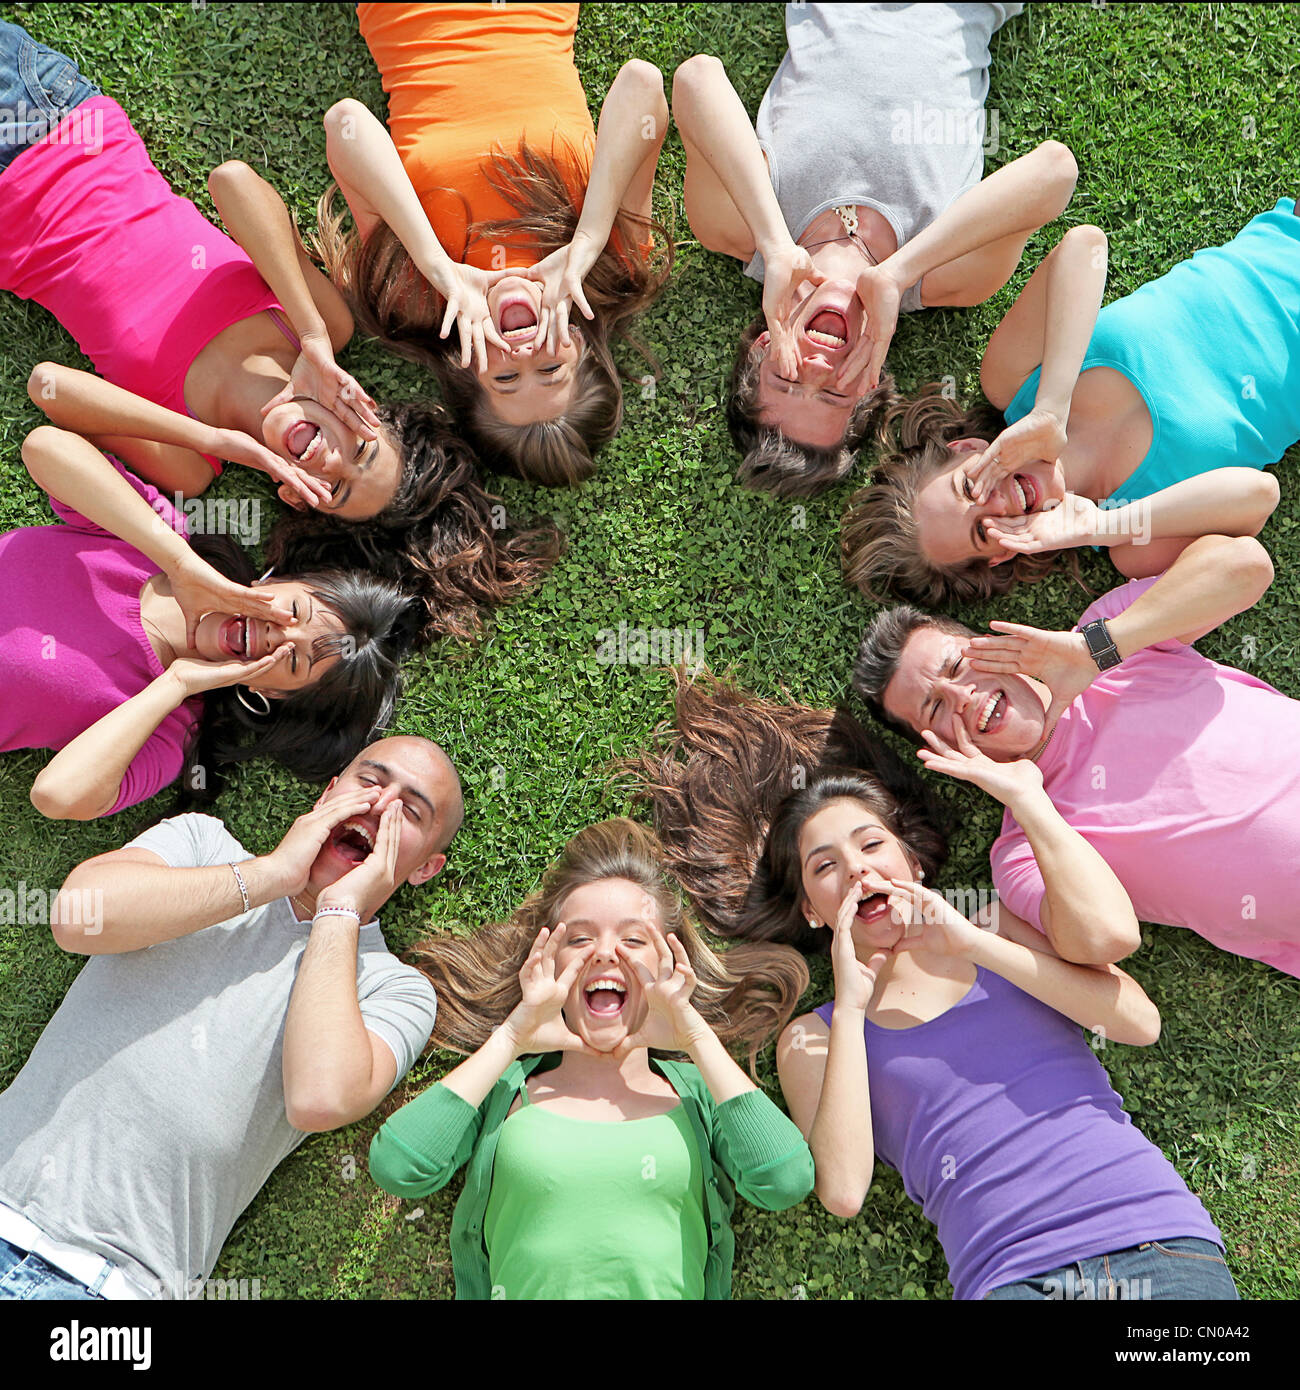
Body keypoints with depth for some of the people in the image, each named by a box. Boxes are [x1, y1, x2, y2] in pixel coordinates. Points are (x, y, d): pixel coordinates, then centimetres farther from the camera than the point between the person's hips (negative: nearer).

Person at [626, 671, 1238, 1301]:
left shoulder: (996, 928, 14)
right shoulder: (811, 1039, 10)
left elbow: (1139, 1021, 0)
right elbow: (843, 1190, -6)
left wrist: (971, 945, -4)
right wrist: (850, 1007, -4)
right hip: (1013, 1277, 0)